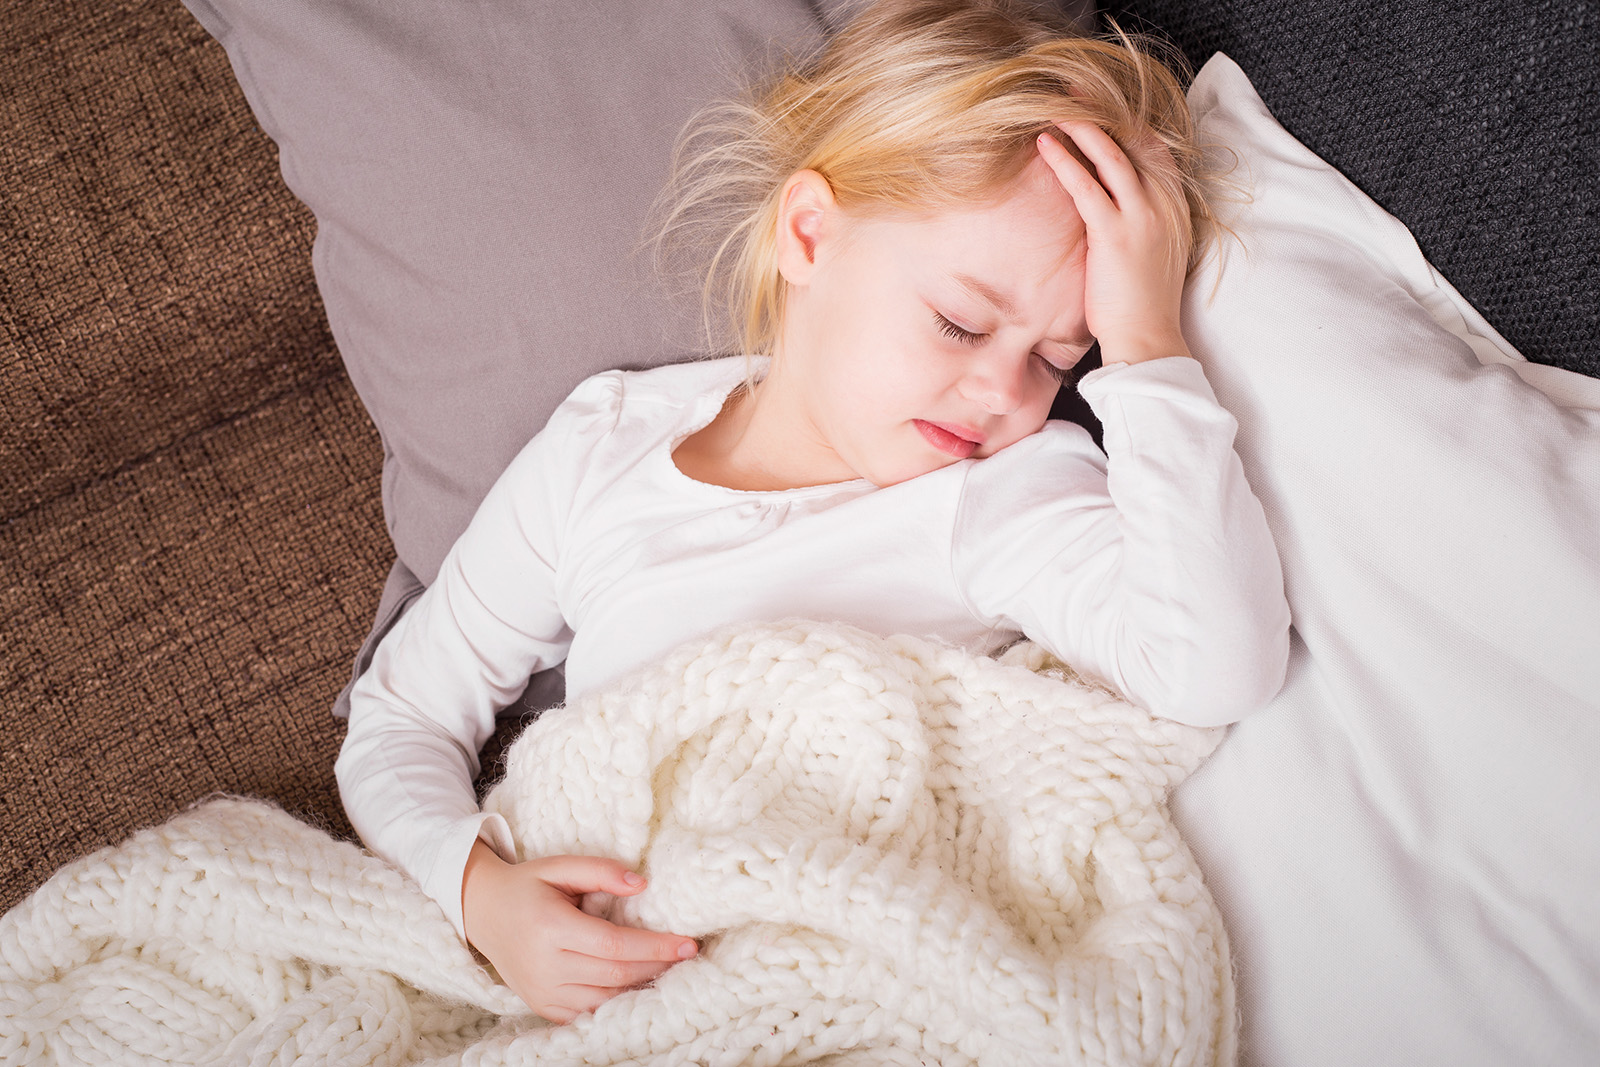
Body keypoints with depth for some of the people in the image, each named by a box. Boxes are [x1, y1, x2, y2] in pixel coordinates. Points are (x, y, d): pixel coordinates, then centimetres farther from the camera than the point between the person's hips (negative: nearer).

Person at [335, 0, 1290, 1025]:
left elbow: (1220, 674, -27)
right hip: (593, 979, 3)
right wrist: (481, 889, -13)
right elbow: (404, 719, 6)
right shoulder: (604, 447, 0)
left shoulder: (1011, 488, -8)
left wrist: (1148, 339, -22)